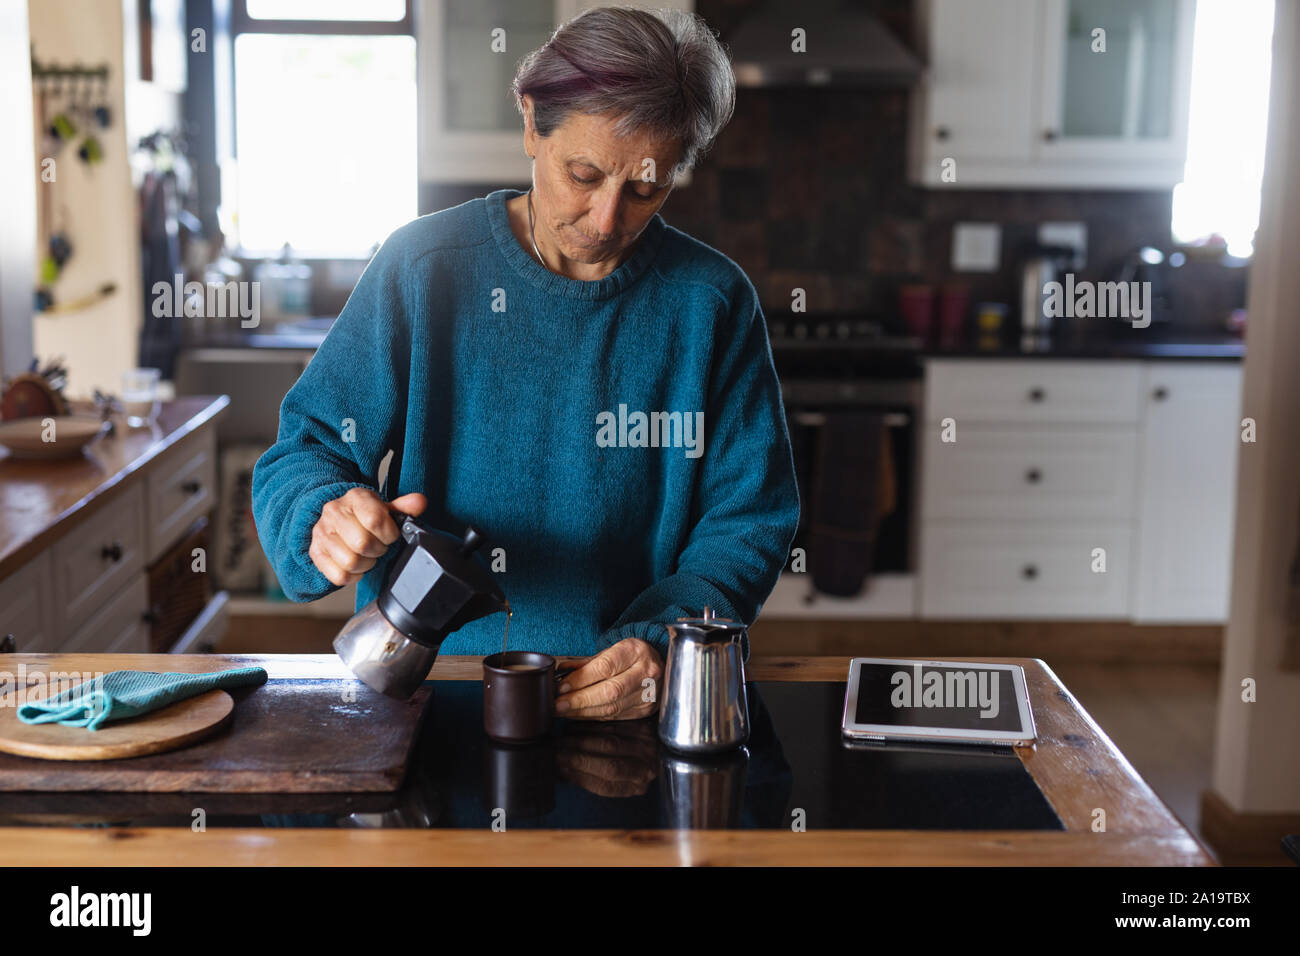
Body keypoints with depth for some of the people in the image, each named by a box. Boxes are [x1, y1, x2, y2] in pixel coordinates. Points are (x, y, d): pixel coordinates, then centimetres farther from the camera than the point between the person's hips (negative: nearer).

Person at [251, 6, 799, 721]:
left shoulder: (711, 301, 0)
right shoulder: (422, 267, -1)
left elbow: (749, 519, 2)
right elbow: (302, 451, 3)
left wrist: (663, 643, -15)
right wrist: (326, 517, -21)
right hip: (424, 682, 1)